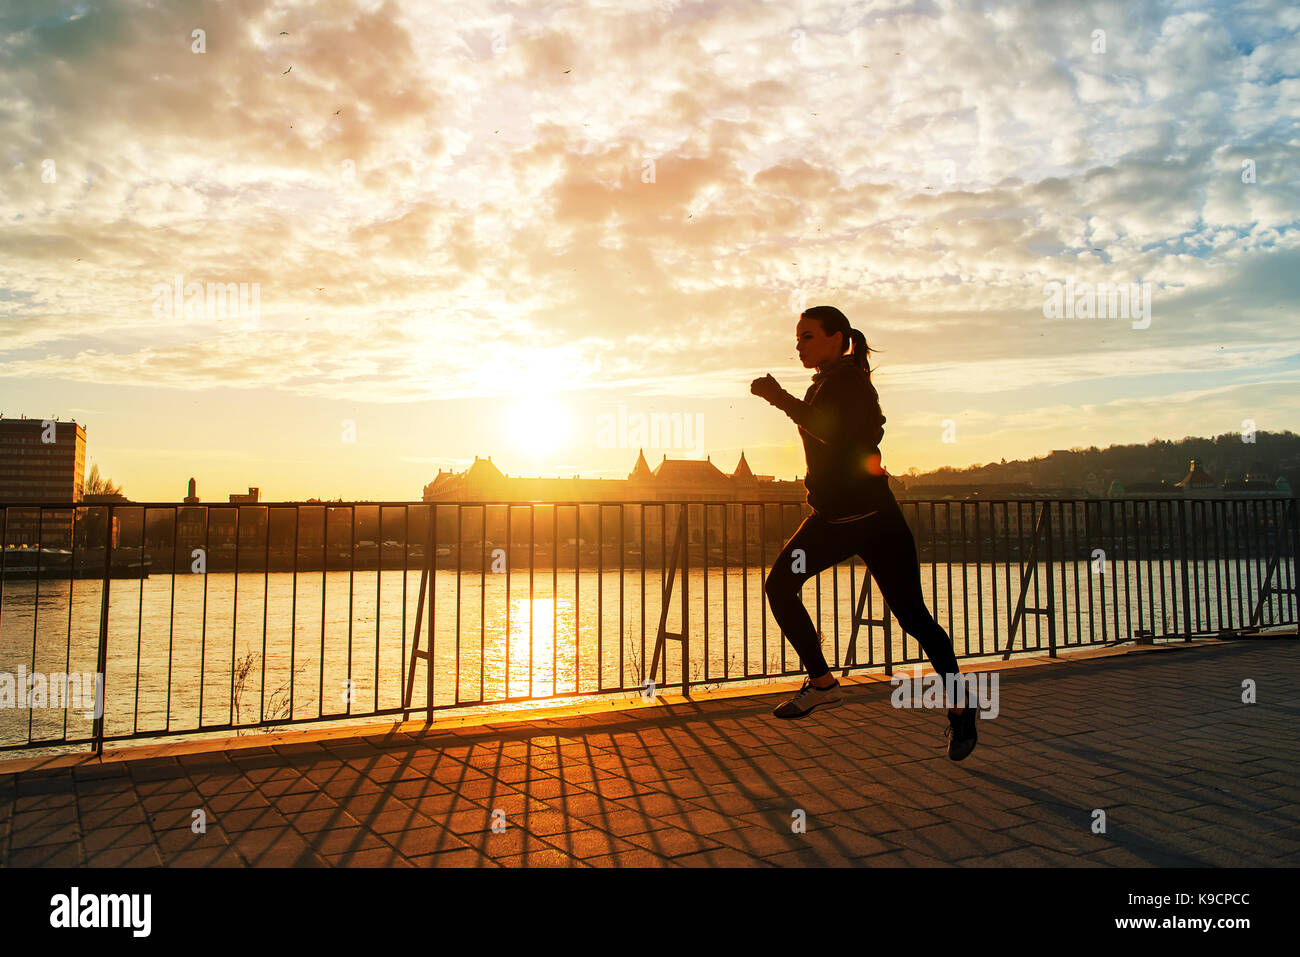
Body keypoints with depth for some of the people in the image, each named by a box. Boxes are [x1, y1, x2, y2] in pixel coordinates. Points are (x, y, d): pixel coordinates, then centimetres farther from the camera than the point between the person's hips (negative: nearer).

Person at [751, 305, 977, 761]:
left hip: (874, 520, -9)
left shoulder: (849, 380, -13)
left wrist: (780, 398, -27)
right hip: (830, 518, 9)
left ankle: (959, 706, 15)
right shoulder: (824, 385, 15)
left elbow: (834, 431, -31)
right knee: (778, 585, -6)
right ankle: (821, 682, 6)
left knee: (912, 617, -4)